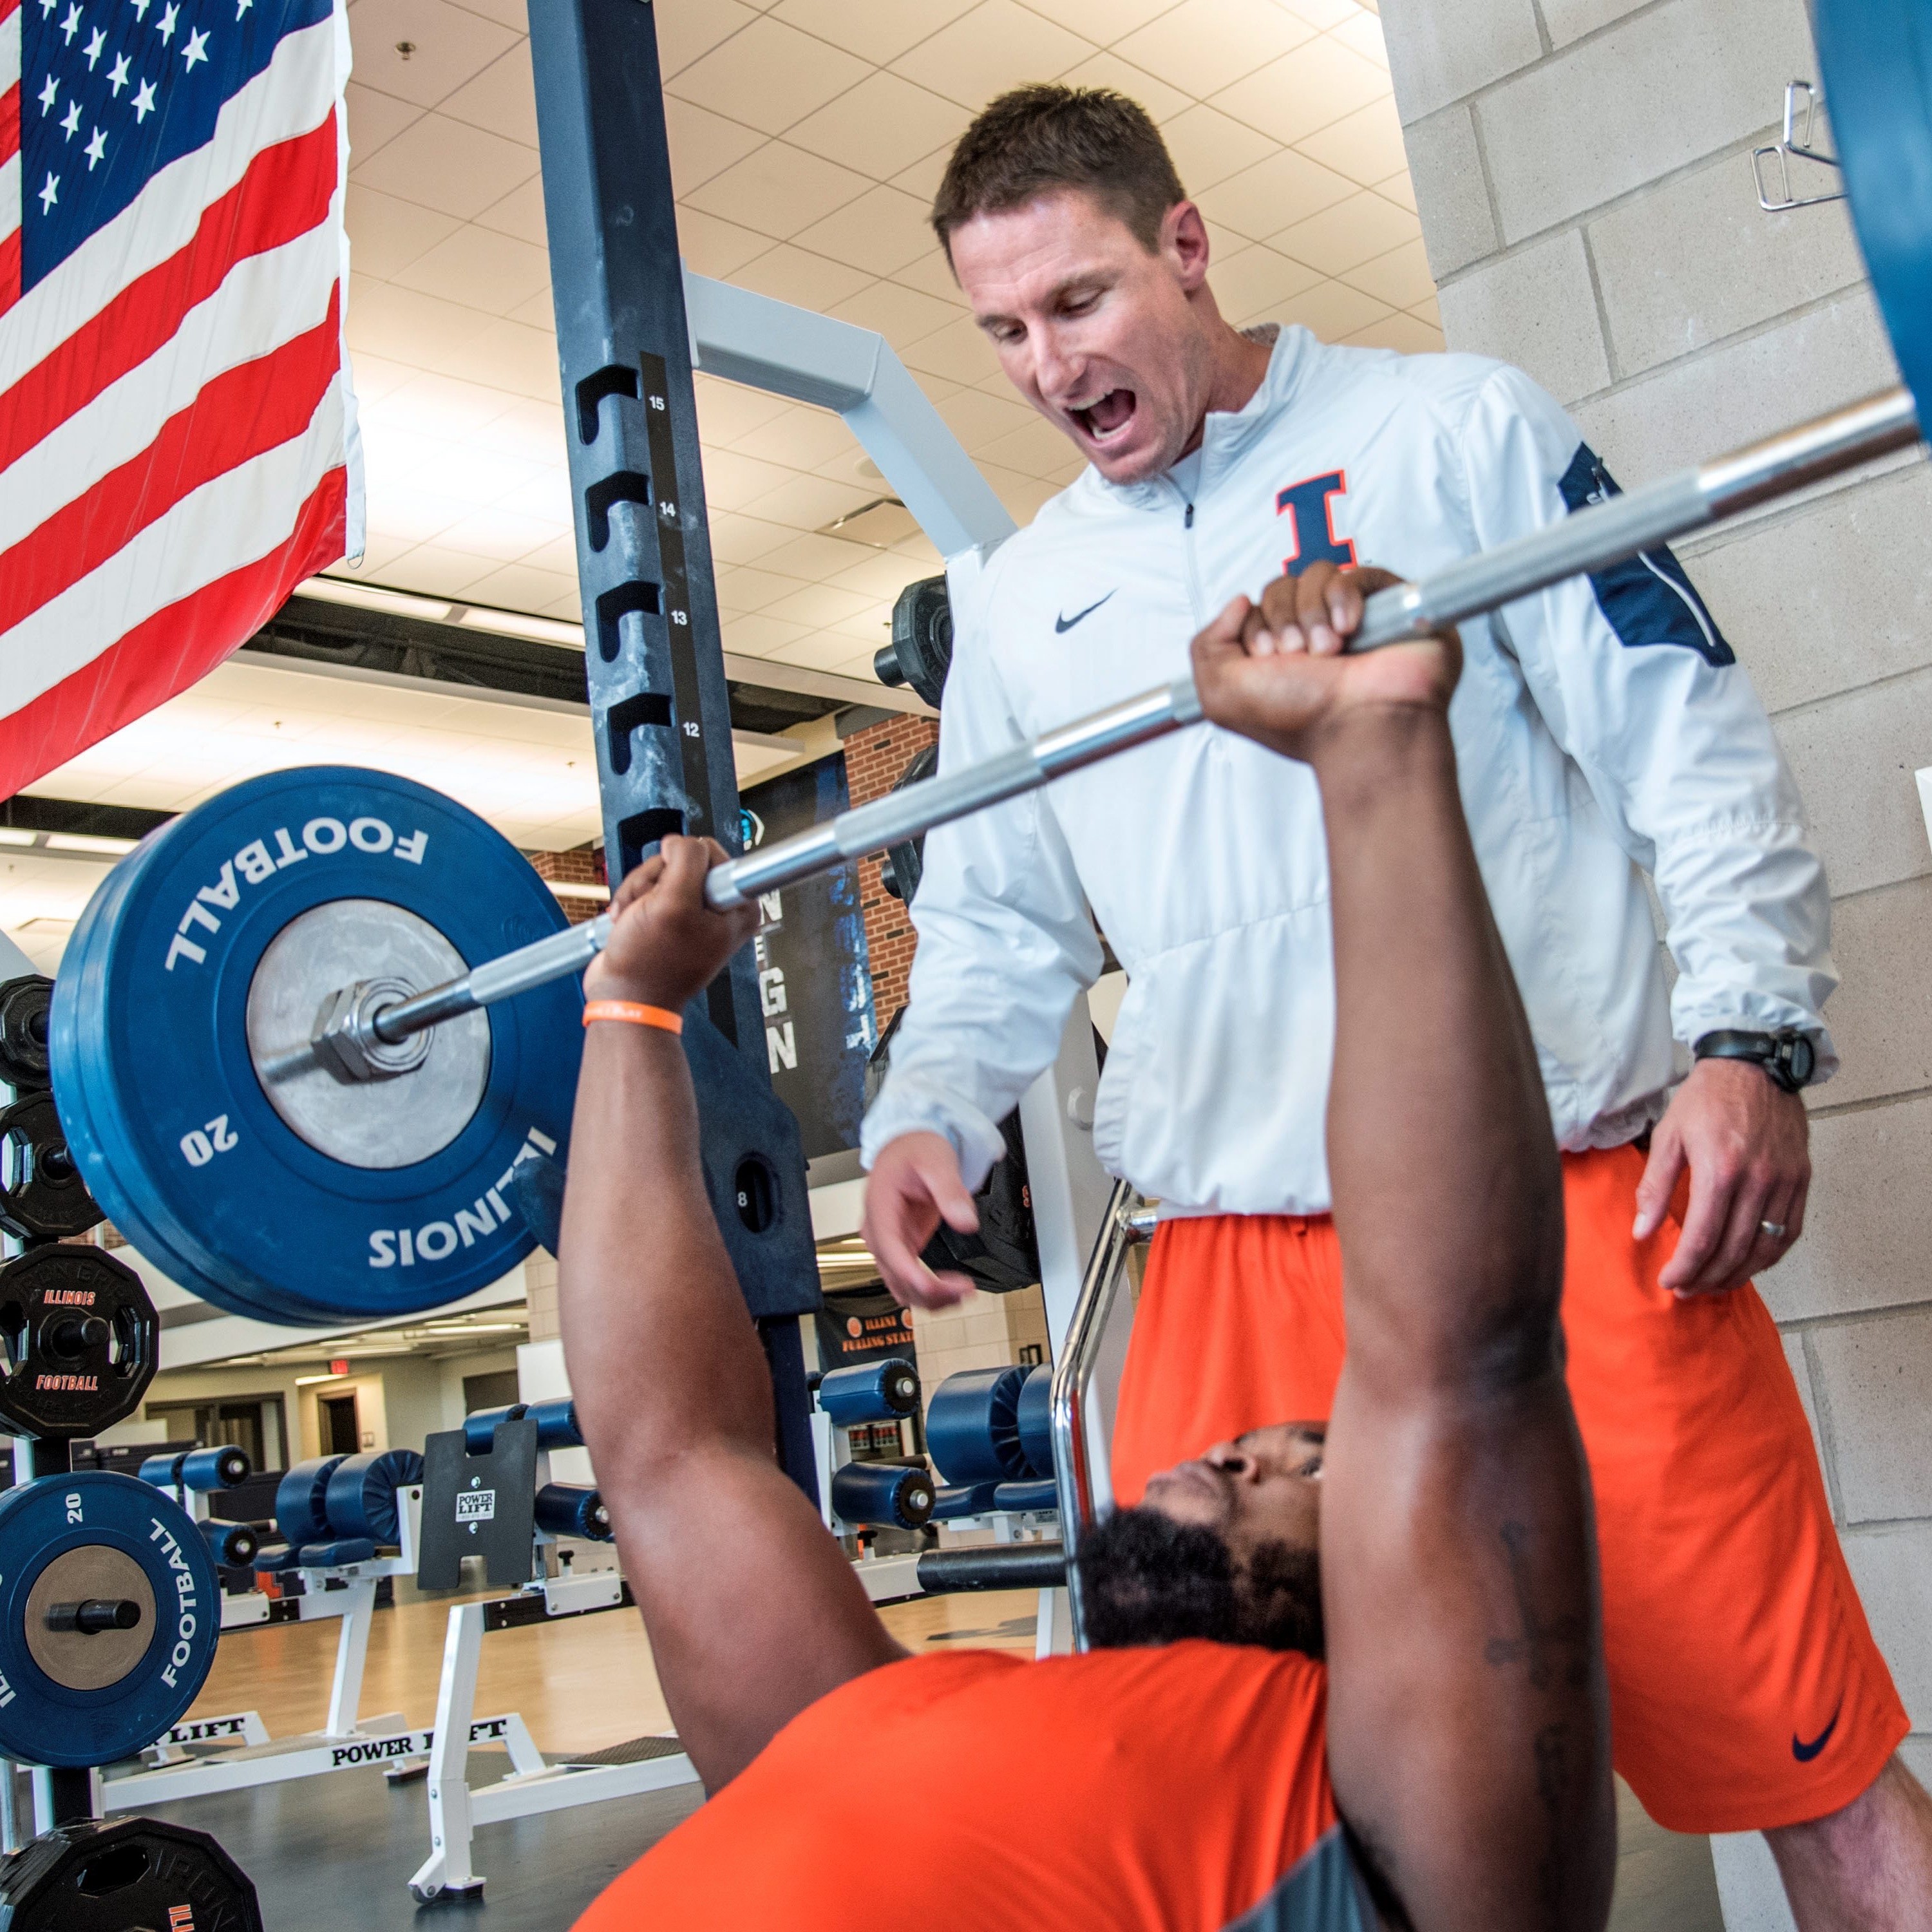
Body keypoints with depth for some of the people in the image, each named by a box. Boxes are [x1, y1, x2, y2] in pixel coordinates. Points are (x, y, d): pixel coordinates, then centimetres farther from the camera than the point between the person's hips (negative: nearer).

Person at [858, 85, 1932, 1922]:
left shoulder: (1448, 426, 5)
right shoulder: (1015, 600, 17)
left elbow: (1688, 740, 0)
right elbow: (995, 923, 19)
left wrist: (1752, 1034, -12)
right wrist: (925, 1111, 0)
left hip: (1570, 1205, -3)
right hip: (1230, 1265, 4)